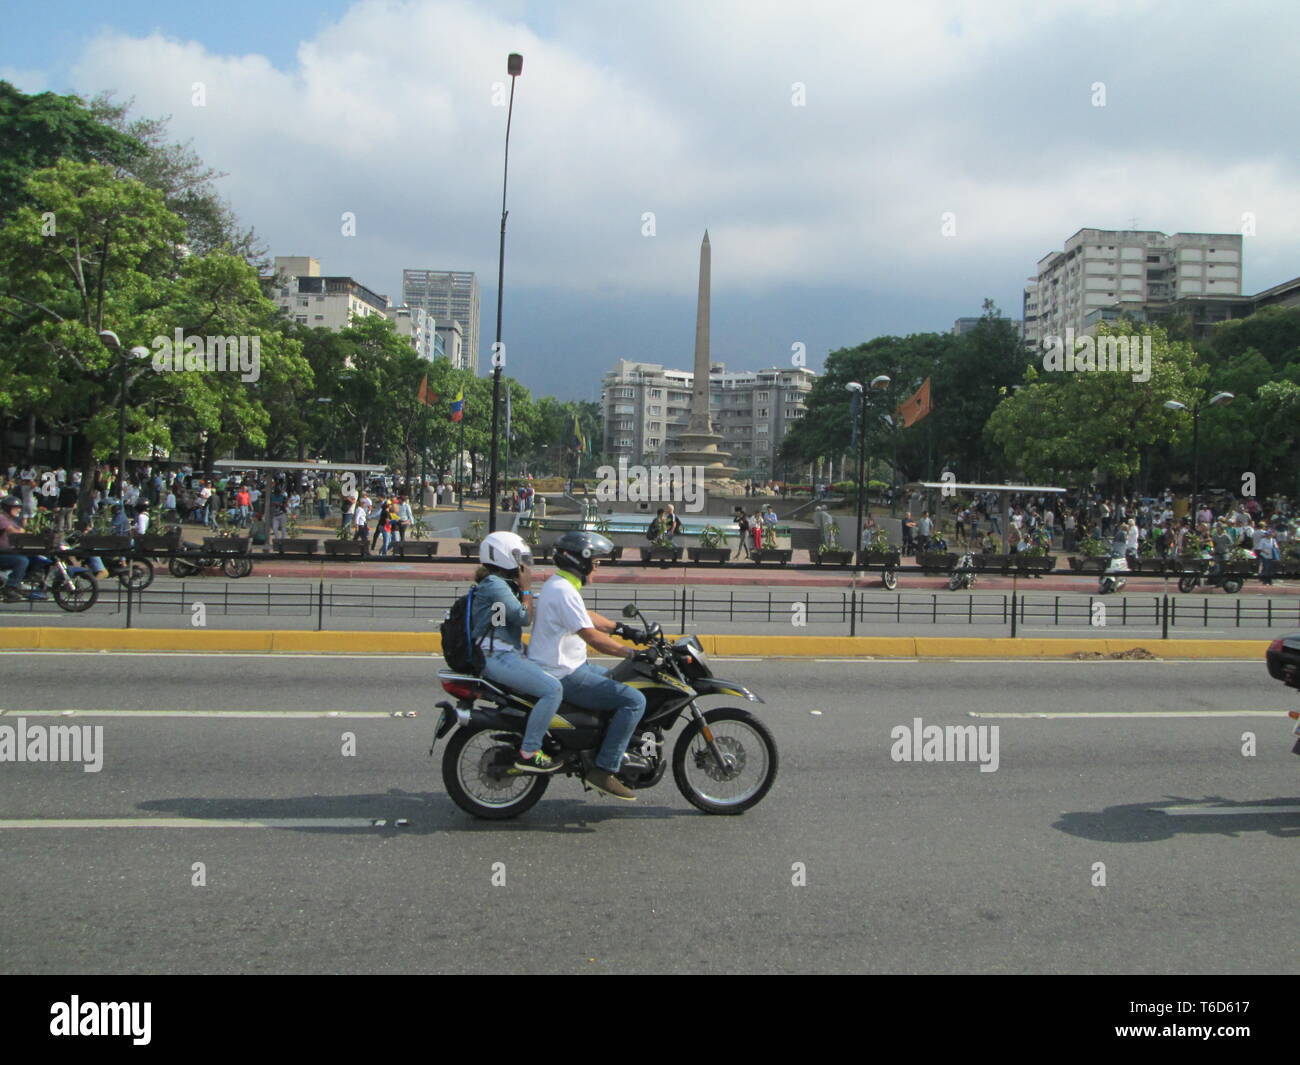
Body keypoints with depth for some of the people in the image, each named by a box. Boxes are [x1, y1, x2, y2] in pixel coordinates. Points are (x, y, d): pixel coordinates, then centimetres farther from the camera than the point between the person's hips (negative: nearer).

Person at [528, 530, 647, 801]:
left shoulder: (557, 584, 14)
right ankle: (604, 770, -14)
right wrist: (634, 654, -18)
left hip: (571, 665, 11)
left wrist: (623, 629, 21)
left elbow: (587, 616, 26)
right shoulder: (564, 591, -19)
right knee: (634, 700, -17)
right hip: (565, 675, -11)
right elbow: (592, 637, -24)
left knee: (621, 684, 23)